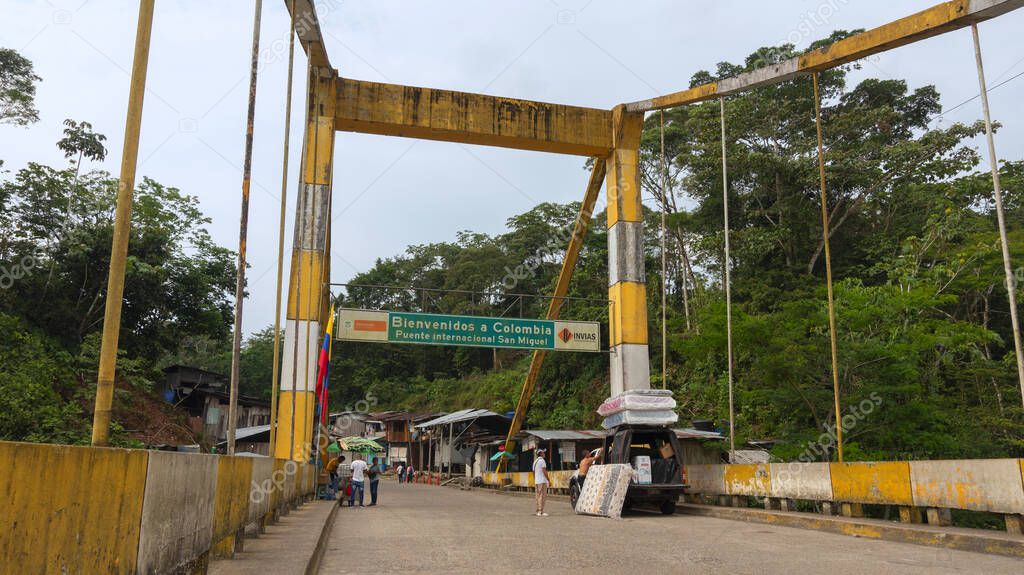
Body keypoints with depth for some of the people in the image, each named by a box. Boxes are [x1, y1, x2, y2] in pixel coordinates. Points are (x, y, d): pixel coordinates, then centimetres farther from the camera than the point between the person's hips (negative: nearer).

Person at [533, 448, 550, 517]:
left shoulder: (535, 461, 17)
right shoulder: (542, 460, -10)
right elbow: (544, 471, -16)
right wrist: (549, 480, -11)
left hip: (536, 481, 9)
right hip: (542, 481, -9)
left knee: (538, 496, 11)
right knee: (542, 496, -8)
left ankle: (538, 511, 12)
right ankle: (540, 512, -12)